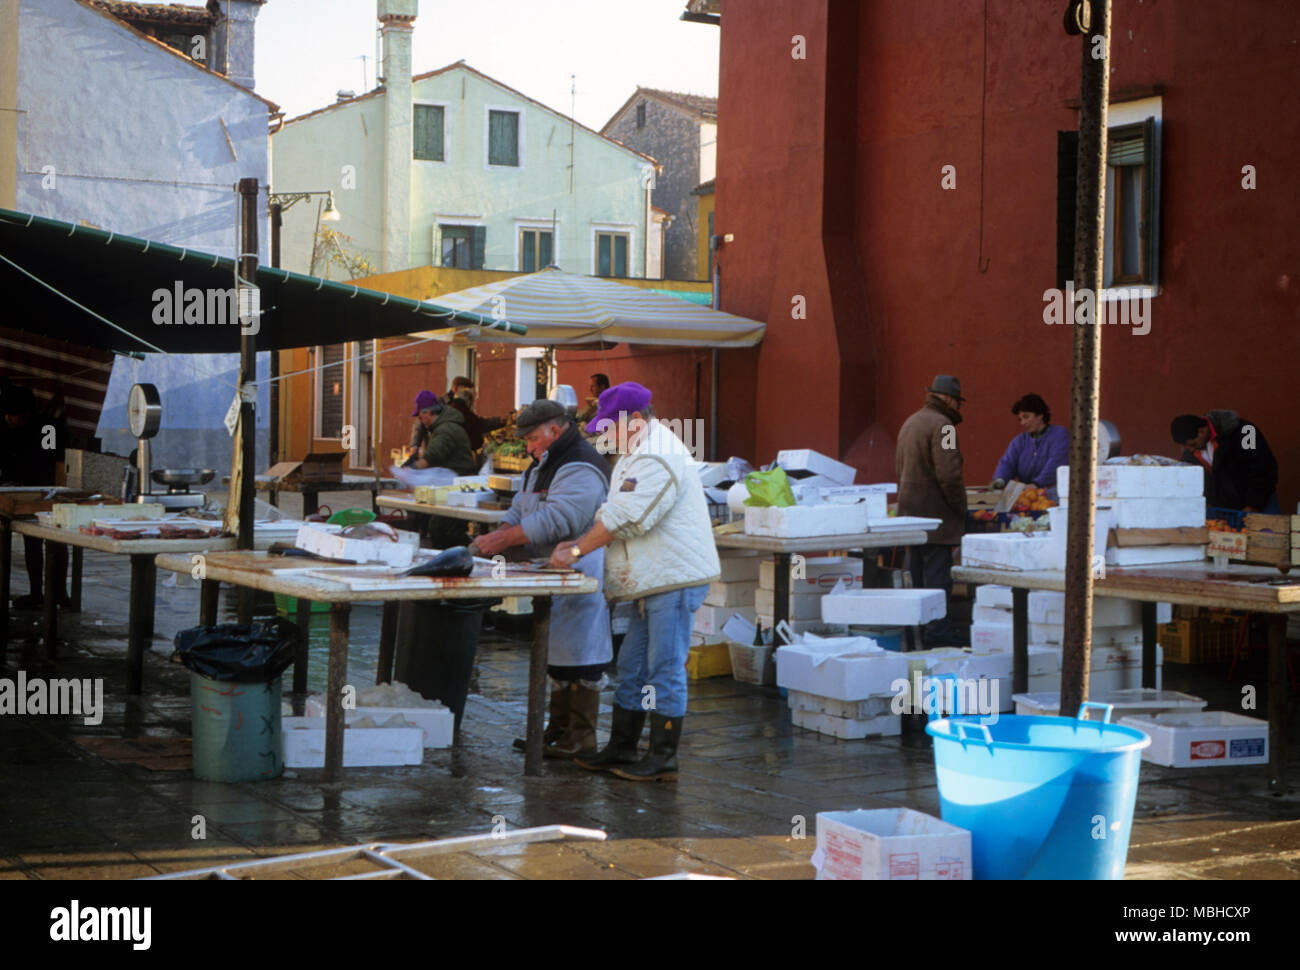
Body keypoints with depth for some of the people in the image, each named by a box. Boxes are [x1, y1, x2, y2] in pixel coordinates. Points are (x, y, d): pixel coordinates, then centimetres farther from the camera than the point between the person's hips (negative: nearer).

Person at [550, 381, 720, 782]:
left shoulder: (657, 457, -17)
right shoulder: (637, 455, 18)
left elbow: (623, 518, -20)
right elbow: (614, 513, 20)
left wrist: (577, 551, -12)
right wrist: (576, 545, 7)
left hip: (677, 577, -11)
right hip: (655, 582, 11)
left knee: (665, 669, -6)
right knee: (632, 666, 14)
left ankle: (663, 757, 0)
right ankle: (621, 749, 22)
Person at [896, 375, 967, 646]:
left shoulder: (910, 423, 16)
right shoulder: (941, 425, -15)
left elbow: (899, 469, 21)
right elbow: (948, 474, -21)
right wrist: (960, 508, -12)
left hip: (909, 510, 9)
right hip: (935, 512, -9)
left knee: (917, 570, 13)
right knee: (937, 571, -7)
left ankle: (919, 624, 18)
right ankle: (937, 628, -8)